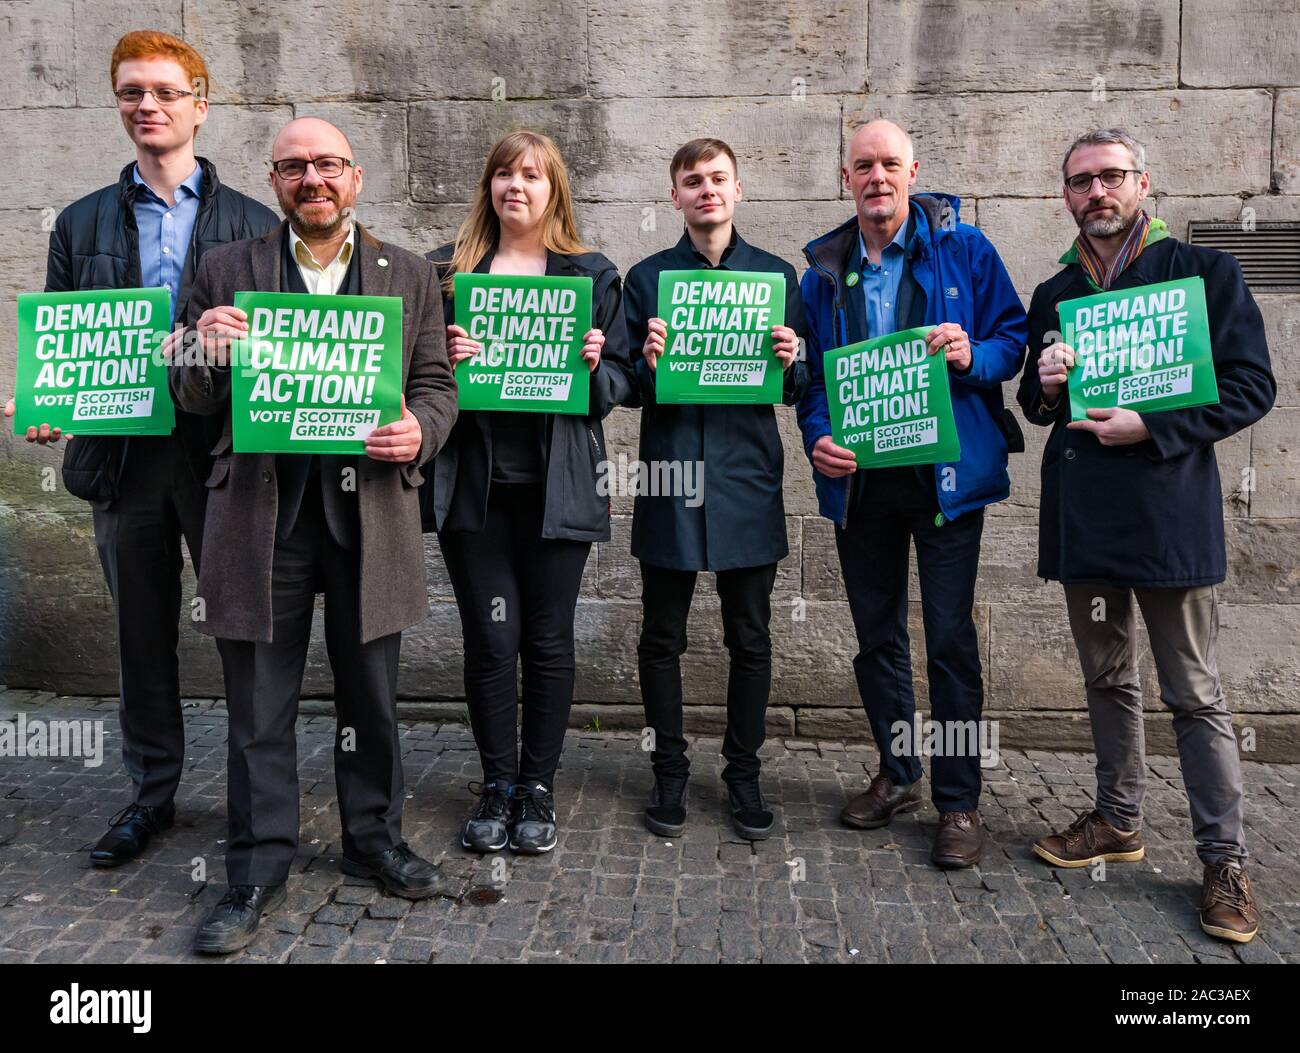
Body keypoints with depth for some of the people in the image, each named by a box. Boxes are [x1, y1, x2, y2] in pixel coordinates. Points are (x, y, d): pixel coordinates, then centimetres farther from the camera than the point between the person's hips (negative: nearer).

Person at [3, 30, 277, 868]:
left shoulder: (254, 224, 6)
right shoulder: (82, 224, 14)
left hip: (224, 451, -3)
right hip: (122, 452, 3)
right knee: (143, 635, 12)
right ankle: (152, 794, 27)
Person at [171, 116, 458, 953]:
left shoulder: (410, 275, 10)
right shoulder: (226, 271, 9)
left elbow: (437, 384, 9)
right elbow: (194, 398, 9)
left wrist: (418, 432, -13)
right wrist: (207, 353, -14)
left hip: (369, 505, 1)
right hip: (262, 512, 0)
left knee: (371, 694, 12)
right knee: (260, 705, 7)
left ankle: (375, 840, 31)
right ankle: (259, 872, 22)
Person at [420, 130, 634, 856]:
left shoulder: (592, 273, 8)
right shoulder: (446, 269, 10)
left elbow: (622, 382, 6)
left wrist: (595, 367, -14)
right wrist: (444, 361, -13)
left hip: (557, 486, 0)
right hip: (475, 483, 1)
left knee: (549, 640, 6)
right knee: (491, 639, 4)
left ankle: (539, 787, 22)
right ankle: (497, 785, 22)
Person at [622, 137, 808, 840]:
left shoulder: (776, 275, 8)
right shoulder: (646, 278, 7)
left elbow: (796, 391, 8)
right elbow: (627, 387, 5)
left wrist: (789, 367, -14)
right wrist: (648, 366, -16)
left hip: (747, 480, 1)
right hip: (669, 476, 0)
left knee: (750, 641, 8)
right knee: (661, 638, 6)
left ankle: (743, 773, 25)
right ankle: (670, 771, 24)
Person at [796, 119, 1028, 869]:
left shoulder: (964, 250, 1)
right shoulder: (825, 269, 10)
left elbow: (1014, 336, 2)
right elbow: (811, 370, 11)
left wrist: (973, 357, -20)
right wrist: (818, 436, -7)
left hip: (945, 472, -3)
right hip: (859, 476, 4)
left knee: (951, 638, 0)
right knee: (877, 635, 12)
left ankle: (959, 801, 14)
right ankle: (899, 776, 31)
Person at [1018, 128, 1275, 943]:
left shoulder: (1205, 273, -2)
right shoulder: (1053, 295, 13)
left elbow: (1251, 387, -7)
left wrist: (1150, 428, -18)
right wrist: (1045, 389, -6)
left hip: (1169, 515, -5)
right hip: (1081, 517, 5)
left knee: (1196, 694, 2)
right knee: (1108, 679, 16)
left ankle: (1225, 860, 15)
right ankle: (1120, 820, 31)